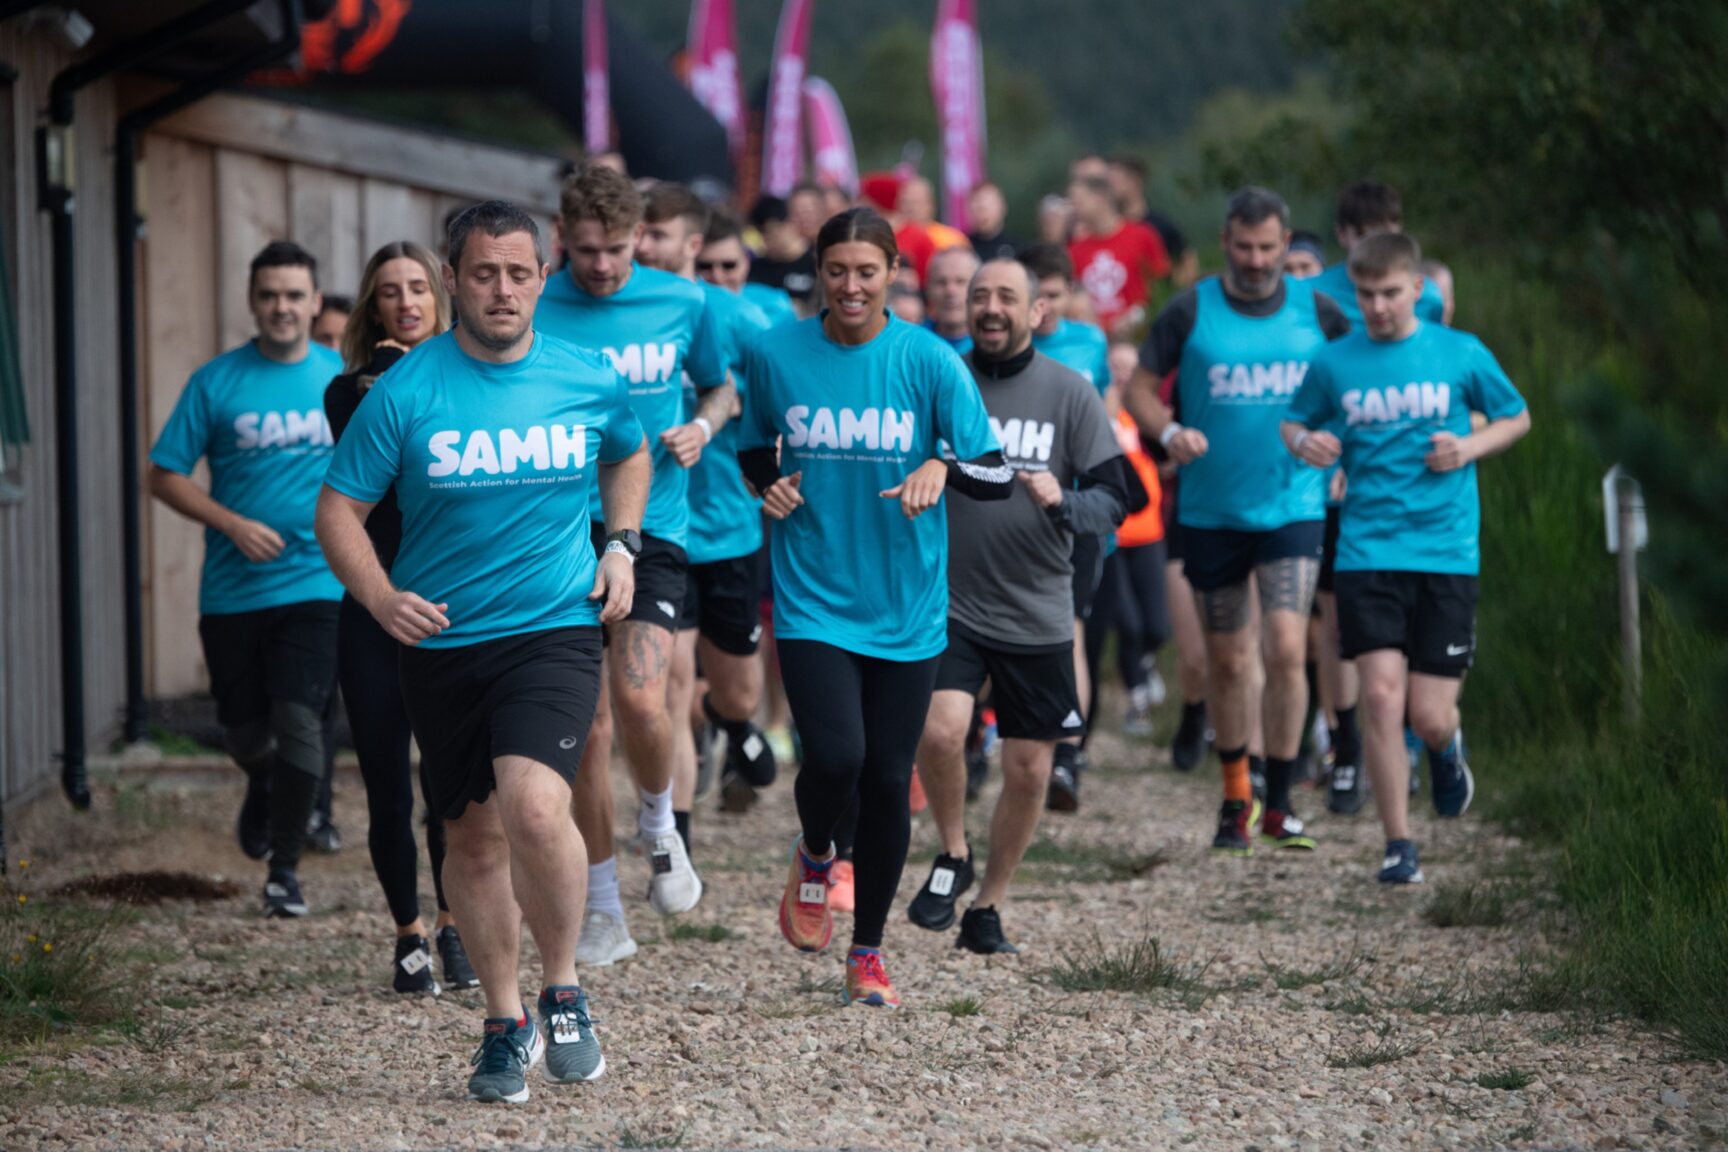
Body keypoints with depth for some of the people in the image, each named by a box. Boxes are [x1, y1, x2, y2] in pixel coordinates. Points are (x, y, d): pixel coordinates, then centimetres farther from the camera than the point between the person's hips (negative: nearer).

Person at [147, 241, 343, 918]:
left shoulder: (343, 380, 2)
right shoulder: (217, 383, -1)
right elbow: (166, 476, -1)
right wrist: (234, 525, -13)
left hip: (314, 584, -1)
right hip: (232, 590, 1)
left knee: (298, 723, -12)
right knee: (244, 732, 11)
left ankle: (285, 868, 1)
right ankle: (262, 788, 47)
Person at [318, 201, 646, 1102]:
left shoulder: (590, 381, 0)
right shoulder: (405, 393, -7)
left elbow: (630, 455, 22)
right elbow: (339, 509, -3)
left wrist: (620, 545, 6)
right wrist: (380, 596, -19)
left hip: (554, 630, -1)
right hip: (441, 642, 2)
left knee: (533, 807, -23)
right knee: (473, 835, 11)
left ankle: (563, 992, -1)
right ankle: (505, 1024, 29)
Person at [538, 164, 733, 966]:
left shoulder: (682, 303, 3)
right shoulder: (533, 312, -3)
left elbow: (719, 386, 20)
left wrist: (701, 428, -1)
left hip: (653, 529, 0)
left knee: (640, 699, -19)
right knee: (585, 723, 1)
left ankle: (660, 827, 12)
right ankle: (603, 910, 12)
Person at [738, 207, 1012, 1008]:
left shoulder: (928, 360, -5)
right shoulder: (775, 355, -1)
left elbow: (997, 475, -5)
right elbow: (753, 450, 17)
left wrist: (943, 468, -25)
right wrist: (768, 485, -4)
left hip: (905, 606, 0)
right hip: (813, 601, 0)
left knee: (888, 780, 3)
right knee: (835, 757, -19)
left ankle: (868, 952, 22)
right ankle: (815, 861, 17)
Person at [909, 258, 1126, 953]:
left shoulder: (1071, 393, 1)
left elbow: (1113, 499, -2)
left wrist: (1063, 503, -21)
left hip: (1037, 615, 1)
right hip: (949, 602, -1)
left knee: (1029, 770, 4)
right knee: (940, 729, -23)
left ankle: (989, 908, 24)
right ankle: (952, 857, 4)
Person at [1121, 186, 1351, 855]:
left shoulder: (1316, 312, 1)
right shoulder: (1190, 312, -3)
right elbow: (1140, 388, 1)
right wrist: (1168, 431, -18)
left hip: (1292, 507, -1)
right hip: (1210, 514, 1)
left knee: (1285, 649, -14)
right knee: (1227, 661, 8)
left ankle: (1279, 805, -4)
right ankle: (1235, 794, 27)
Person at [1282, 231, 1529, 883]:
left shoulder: (1462, 355, 2)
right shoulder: (1333, 364, 4)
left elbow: (1516, 418, 15)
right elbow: (1293, 422, 19)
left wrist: (1470, 448, -5)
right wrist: (1304, 443, -5)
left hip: (1447, 553, 0)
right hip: (1367, 552, 0)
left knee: (1429, 717, -2)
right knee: (1382, 695, -13)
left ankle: (1445, 750, 37)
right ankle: (1399, 848, -1)